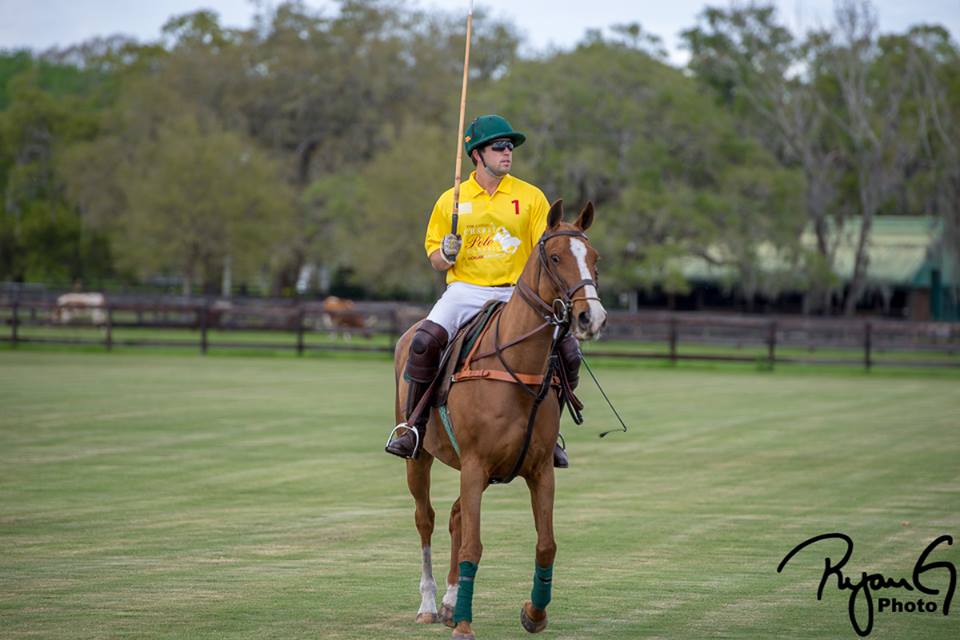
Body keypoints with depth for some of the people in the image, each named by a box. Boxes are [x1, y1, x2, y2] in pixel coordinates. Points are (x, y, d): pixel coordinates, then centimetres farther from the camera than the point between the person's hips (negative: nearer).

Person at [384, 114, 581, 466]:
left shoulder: (531, 197, 7)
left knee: (567, 351, -16)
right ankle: (414, 424, -13)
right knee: (425, 340, -29)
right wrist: (447, 255, -11)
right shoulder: (451, 201, 8)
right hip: (465, 291, -1)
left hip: (517, 293, 1)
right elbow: (435, 258, 13)